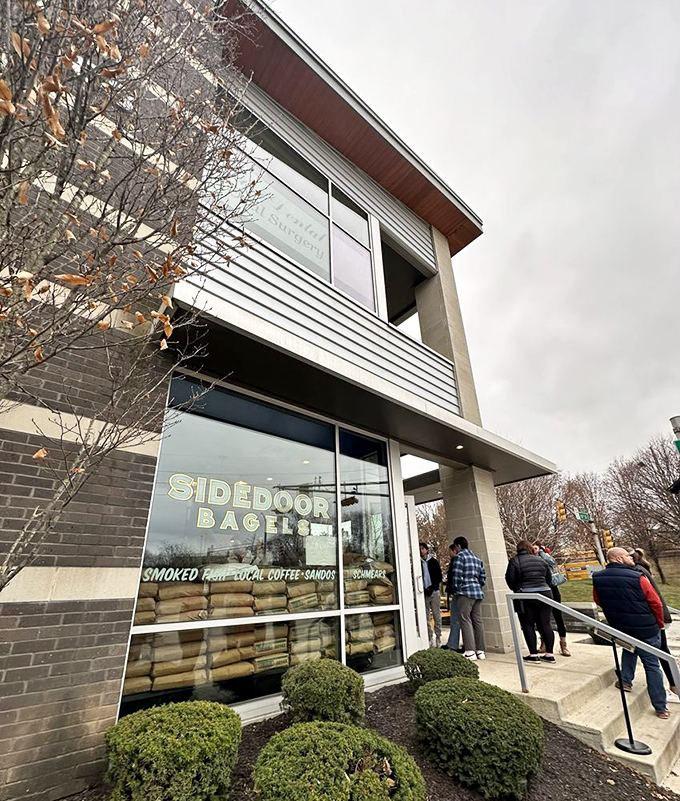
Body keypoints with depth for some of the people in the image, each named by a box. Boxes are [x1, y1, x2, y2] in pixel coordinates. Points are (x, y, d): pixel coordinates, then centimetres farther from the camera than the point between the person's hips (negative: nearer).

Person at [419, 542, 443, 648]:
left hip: (434, 592, 0)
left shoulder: (434, 562, 7)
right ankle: (430, 639, 9)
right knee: (426, 617, 2)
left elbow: (439, 577, 5)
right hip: (424, 593, 0)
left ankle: (438, 637, 9)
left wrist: (432, 587, -7)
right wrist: (423, 589, -7)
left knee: (437, 616, 1)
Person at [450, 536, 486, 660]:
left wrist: (456, 590, -1)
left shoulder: (460, 556, -6)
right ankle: (480, 651, 13)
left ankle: (470, 651, -8)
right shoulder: (477, 558, 18)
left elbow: (457, 576, -12)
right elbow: (483, 577, 16)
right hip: (478, 592, 8)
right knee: (477, 621, 10)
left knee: (465, 620, -5)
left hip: (465, 593, -8)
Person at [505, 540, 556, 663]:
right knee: (545, 624, 11)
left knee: (528, 625, 5)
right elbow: (549, 578, 15)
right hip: (545, 594, 5)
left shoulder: (515, 561, -4)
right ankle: (549, 654, 15)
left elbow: (510, 580, -4)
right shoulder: (540, 560, 11)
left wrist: (516, 590, 15)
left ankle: (534, 655, 5)